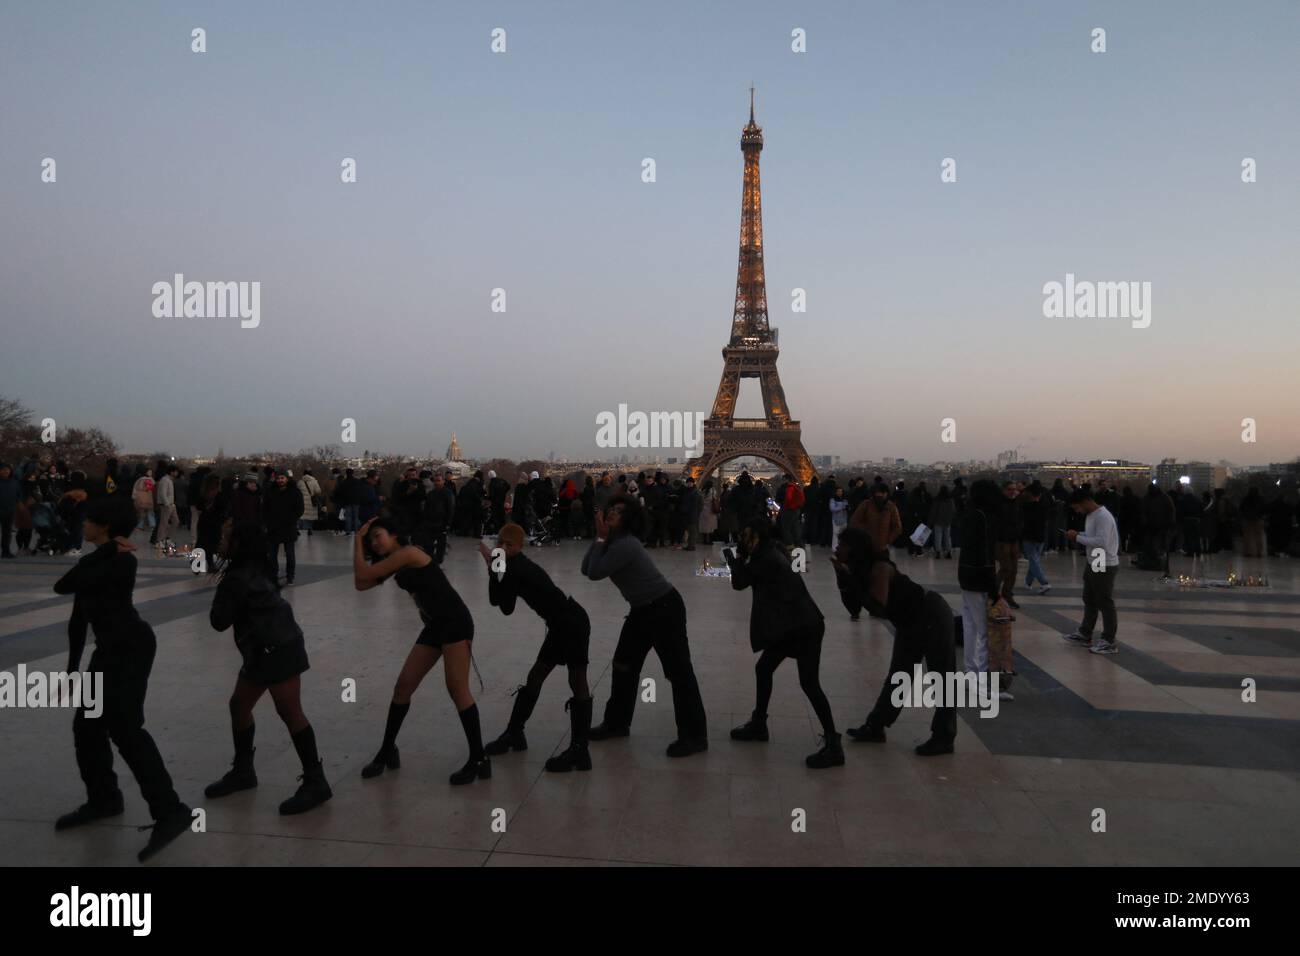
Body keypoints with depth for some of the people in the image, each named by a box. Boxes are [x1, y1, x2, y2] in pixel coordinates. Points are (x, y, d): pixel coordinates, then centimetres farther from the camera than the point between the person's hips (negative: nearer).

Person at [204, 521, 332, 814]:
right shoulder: (255, 569, 11)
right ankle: (242, 771, 30)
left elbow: (219, 621, -9)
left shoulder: (238, 578, -16)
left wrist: (220, 592, 6)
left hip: (278, 649, -10)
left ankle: (315, 782, -5)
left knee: (289, 713, -8)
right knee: (239, 705, 17)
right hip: (264, 649, 10)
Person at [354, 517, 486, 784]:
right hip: (434, 626, 9)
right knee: (403, 685, 9)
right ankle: (387, 751, 23)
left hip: (455, 623, -9)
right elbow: (360, 584, 10)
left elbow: (362, 575, -12)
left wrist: (358, 538, -1)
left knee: (457, 689, -13)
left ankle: (479, 760, -8)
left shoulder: (407, 553, -13)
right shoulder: (397, 564, 14)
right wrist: (362, 540, 9)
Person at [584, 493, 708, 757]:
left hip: (665, 609, -10)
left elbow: (595, 573, -23)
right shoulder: (615, 541, 7)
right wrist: (600, 538, -4)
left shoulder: (625, 545, -23)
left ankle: (695, 737, 2)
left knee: (678, 671, -5)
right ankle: (617, 723, 30)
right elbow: (586, 569, 2)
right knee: (624, 665, 15)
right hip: (642, 610, 10)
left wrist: (601, 539, -14)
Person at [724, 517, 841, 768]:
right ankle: (758, 724, 30)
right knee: (763, 669, 16)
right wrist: (739, 557, 8)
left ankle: (833, 746, -8)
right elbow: (748, 579, 19)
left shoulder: (765, 558, -15)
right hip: (790, 625, 10)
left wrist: (732, 555, 4)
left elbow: (739, 582, -8)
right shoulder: (771, 554, 13)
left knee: (809, 683, -10)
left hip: (805, 626, -10)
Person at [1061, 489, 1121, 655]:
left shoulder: (1103, 517, -22)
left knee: (1105, 604, -1)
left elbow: (1101, 541, -31)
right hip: (1093, 565, 10)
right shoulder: (1090, 515, 8)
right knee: (1089, 601, 18)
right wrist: (1079, 534, 1)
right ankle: (1084, 635, 30)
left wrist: (1078, 538, -24)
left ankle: (1109, 642, 9)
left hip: (1105, 567, -10)